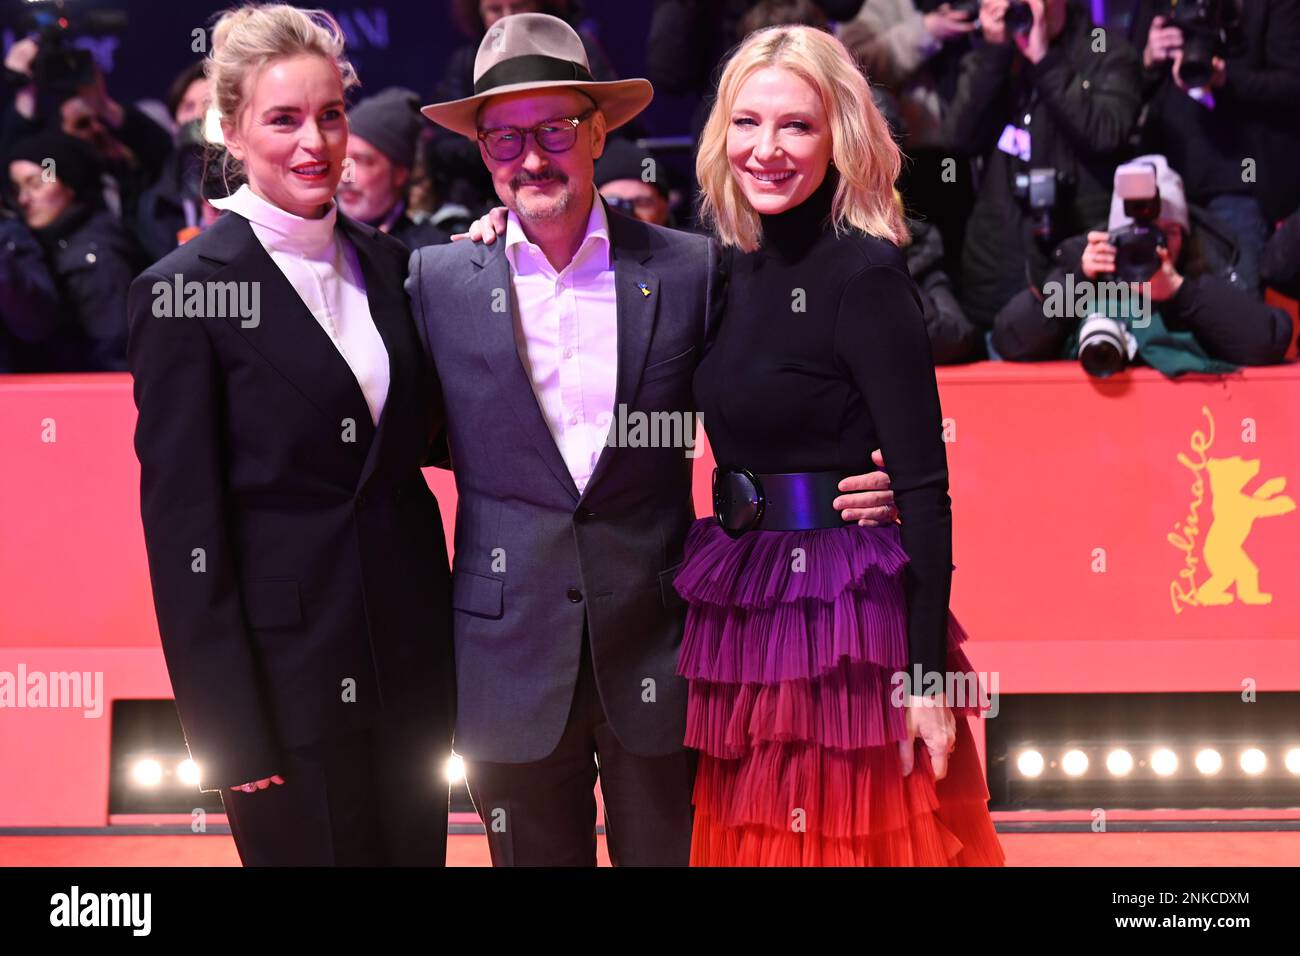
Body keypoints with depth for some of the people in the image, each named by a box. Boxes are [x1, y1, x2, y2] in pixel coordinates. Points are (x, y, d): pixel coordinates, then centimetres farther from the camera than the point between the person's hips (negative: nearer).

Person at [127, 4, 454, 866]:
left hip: (413, 647, 6)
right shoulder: (185, 291, -10)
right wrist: (229, 730, -14)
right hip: (288, 660, -6)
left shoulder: (386, 261, 7)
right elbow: (181, 523, -11)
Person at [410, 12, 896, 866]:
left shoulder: (690, 270, 0)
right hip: (512, 657, 0)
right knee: (535, 854, 12)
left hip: (657, 651, 0)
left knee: (668, 850, 10)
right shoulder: (437, 280, 1)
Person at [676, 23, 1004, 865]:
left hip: (844, 623, -7)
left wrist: (926, 672, -19)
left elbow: (924, 487, -15)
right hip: (742, 614, 7)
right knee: (752, 836, 14)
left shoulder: (866, 275, -12)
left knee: (852, 839, 1)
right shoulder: (742, 269, 9)